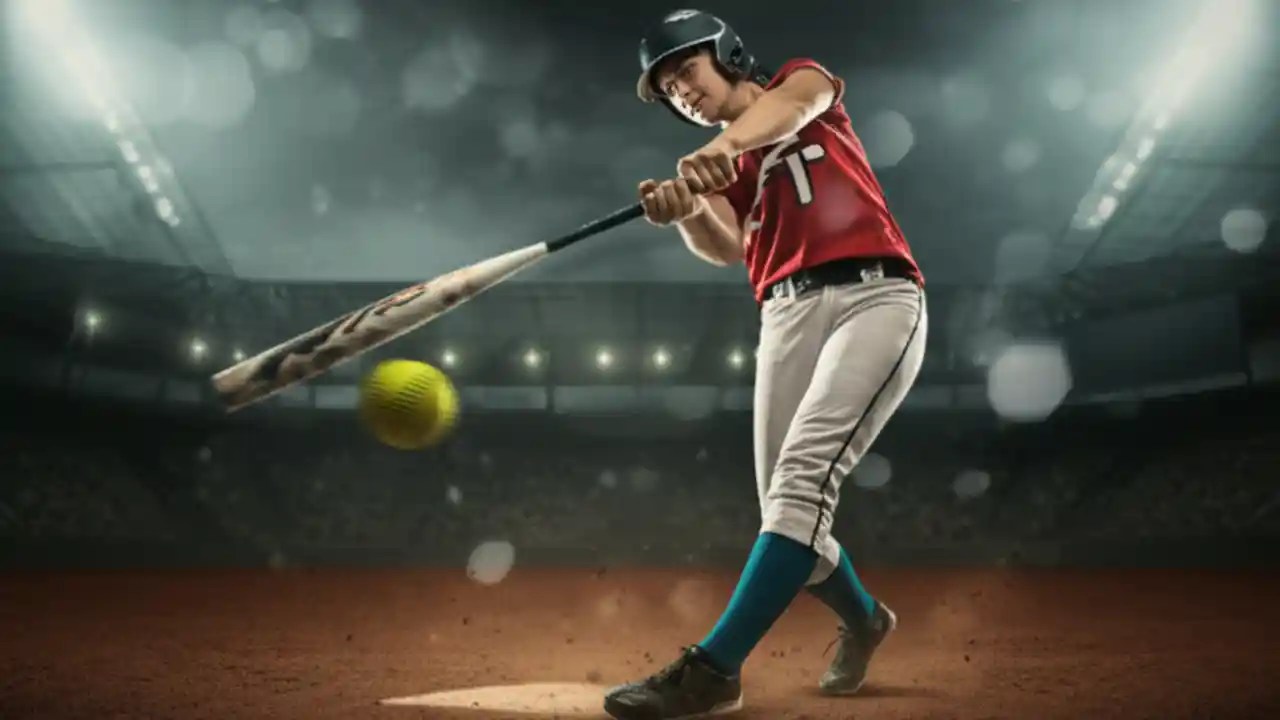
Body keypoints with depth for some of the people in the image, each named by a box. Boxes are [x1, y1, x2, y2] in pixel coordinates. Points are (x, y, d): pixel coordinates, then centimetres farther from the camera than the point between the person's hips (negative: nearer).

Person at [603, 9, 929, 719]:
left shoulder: (805, 78, 14)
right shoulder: (722, 166, 23)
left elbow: (792, 106, -14)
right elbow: (727, 248, 2)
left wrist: (725, 142, -36)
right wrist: (685, 213, -21)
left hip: (875, 295, -5)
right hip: (787, 315, 6)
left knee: (802, 481, -22)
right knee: (785, 508, 3)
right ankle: (862, 619, 31)